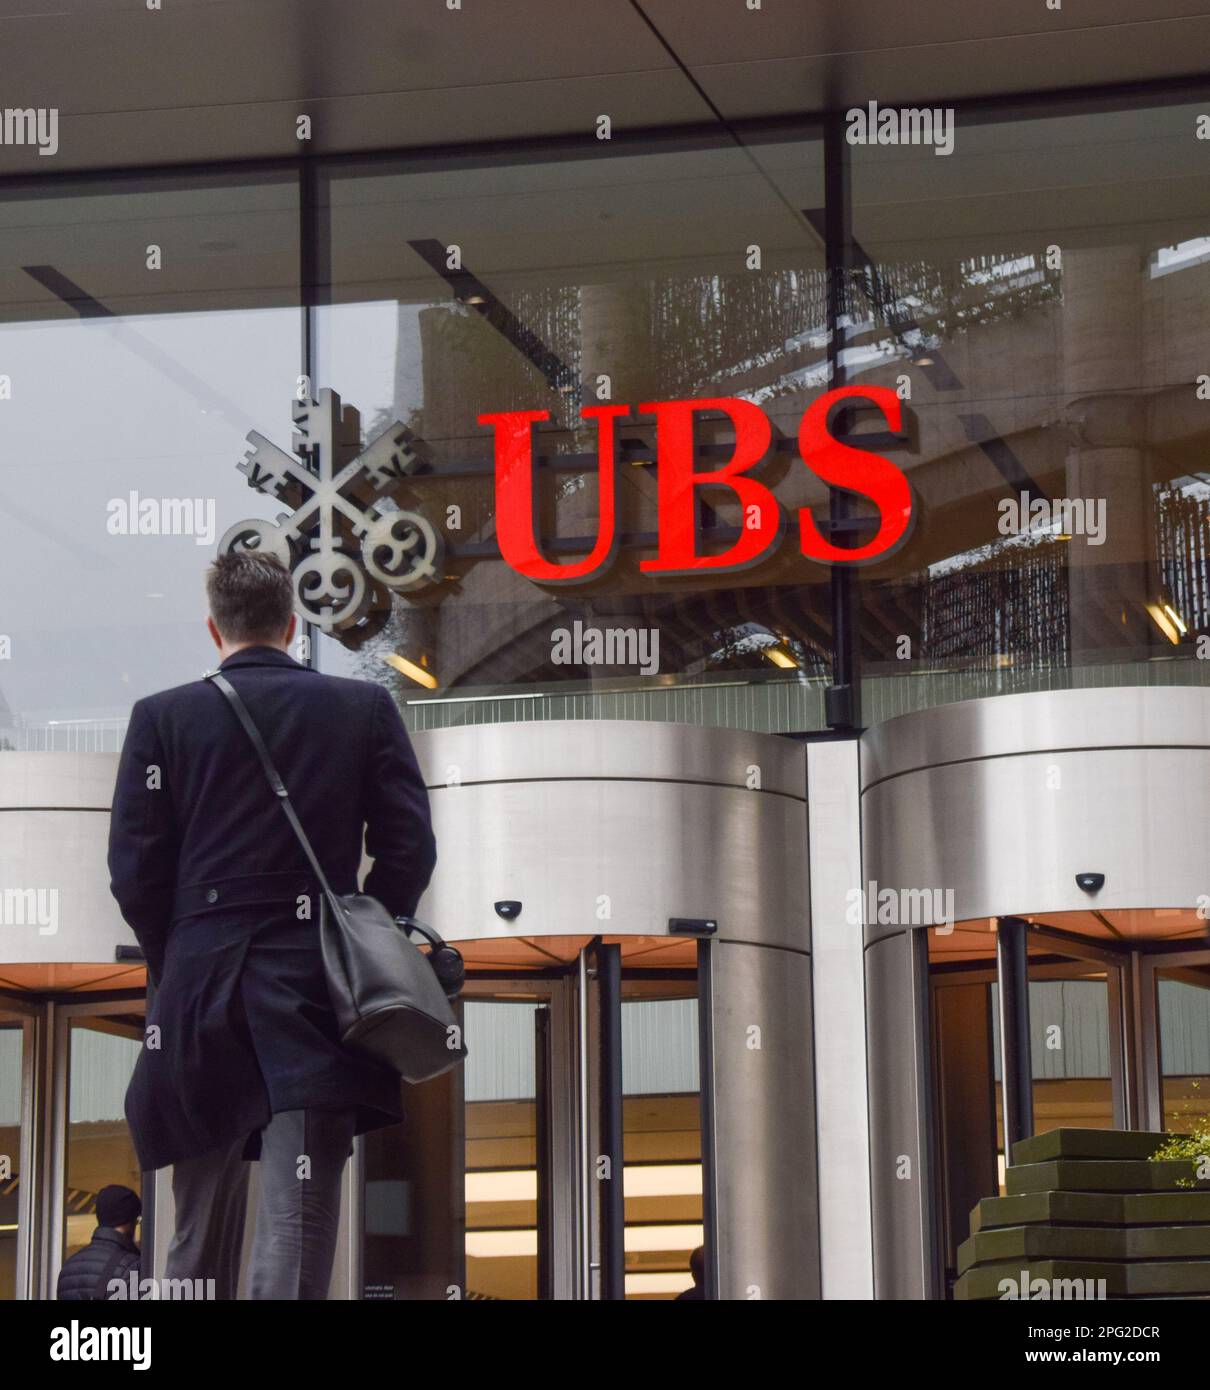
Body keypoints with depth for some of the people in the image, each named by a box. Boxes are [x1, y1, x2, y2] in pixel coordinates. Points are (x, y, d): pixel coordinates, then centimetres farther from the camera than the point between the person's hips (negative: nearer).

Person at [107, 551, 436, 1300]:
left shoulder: (163, 716, 1)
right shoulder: (366, 708, 3)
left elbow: (135, 869, -1)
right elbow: (409, 850, 1)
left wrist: (174, 964, 13)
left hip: (200, 985, 1)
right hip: (317, 988, -1)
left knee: (201, 1232, 13)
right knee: (298, 1217, -6)